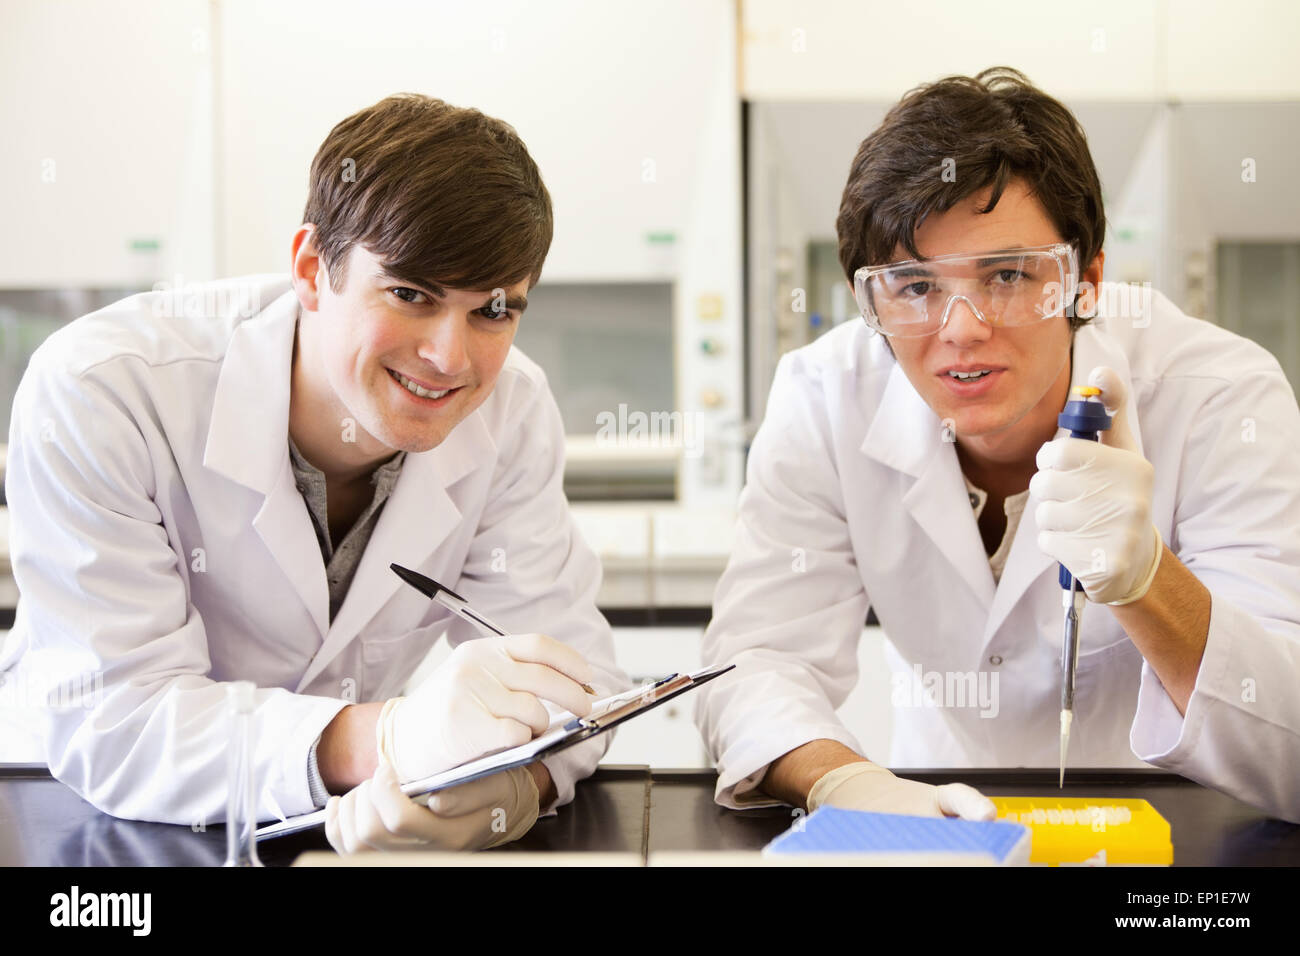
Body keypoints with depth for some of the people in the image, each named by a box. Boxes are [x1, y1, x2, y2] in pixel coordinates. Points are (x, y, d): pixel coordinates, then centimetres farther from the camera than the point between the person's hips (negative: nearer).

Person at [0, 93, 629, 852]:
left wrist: (504, 776, -35)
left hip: (358, 824, 3)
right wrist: (389, 738, -43)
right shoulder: (97, 394, -22)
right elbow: (108, 726, -27)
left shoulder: (511, 410, -9)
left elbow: (572, 666, -11)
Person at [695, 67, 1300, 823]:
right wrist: (846, 781, -37)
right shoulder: (826, 400, -12)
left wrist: (1141, 576, -42)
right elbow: (759, 661, -16)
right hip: (940, 833, 2)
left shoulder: (1223, 400, -19)